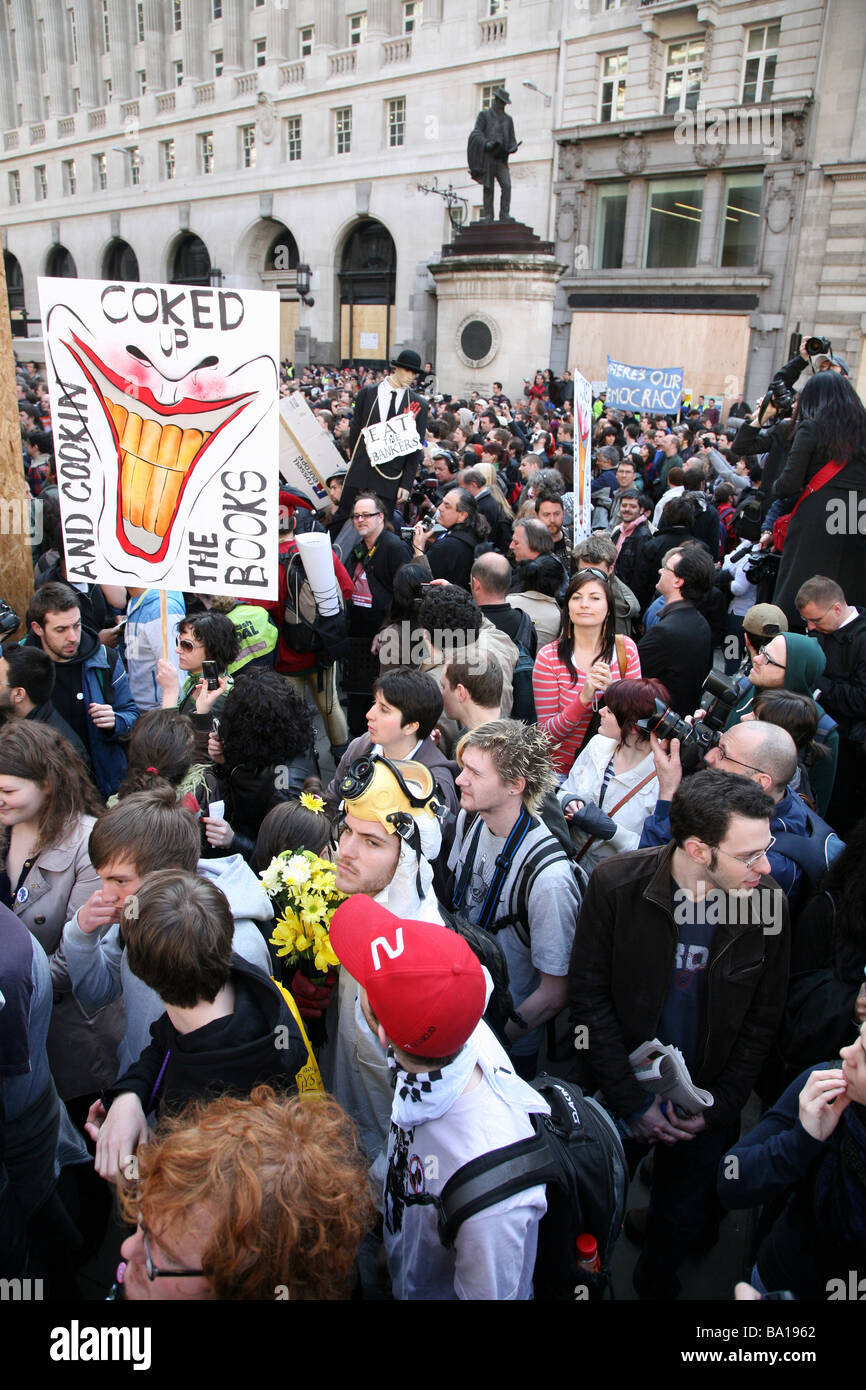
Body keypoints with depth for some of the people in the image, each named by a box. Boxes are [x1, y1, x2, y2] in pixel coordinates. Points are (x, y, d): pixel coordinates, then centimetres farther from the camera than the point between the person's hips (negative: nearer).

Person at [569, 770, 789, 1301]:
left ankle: (655, 1284, 51)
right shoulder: (616, 883, -23)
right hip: (620, 1089, -1)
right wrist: (633, 1102, -13)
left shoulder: (768, 904, -17)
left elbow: (762, 1021, -4)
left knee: (683, 1221, 19)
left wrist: (717, 1107, -7)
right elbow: (588, 996, -14)